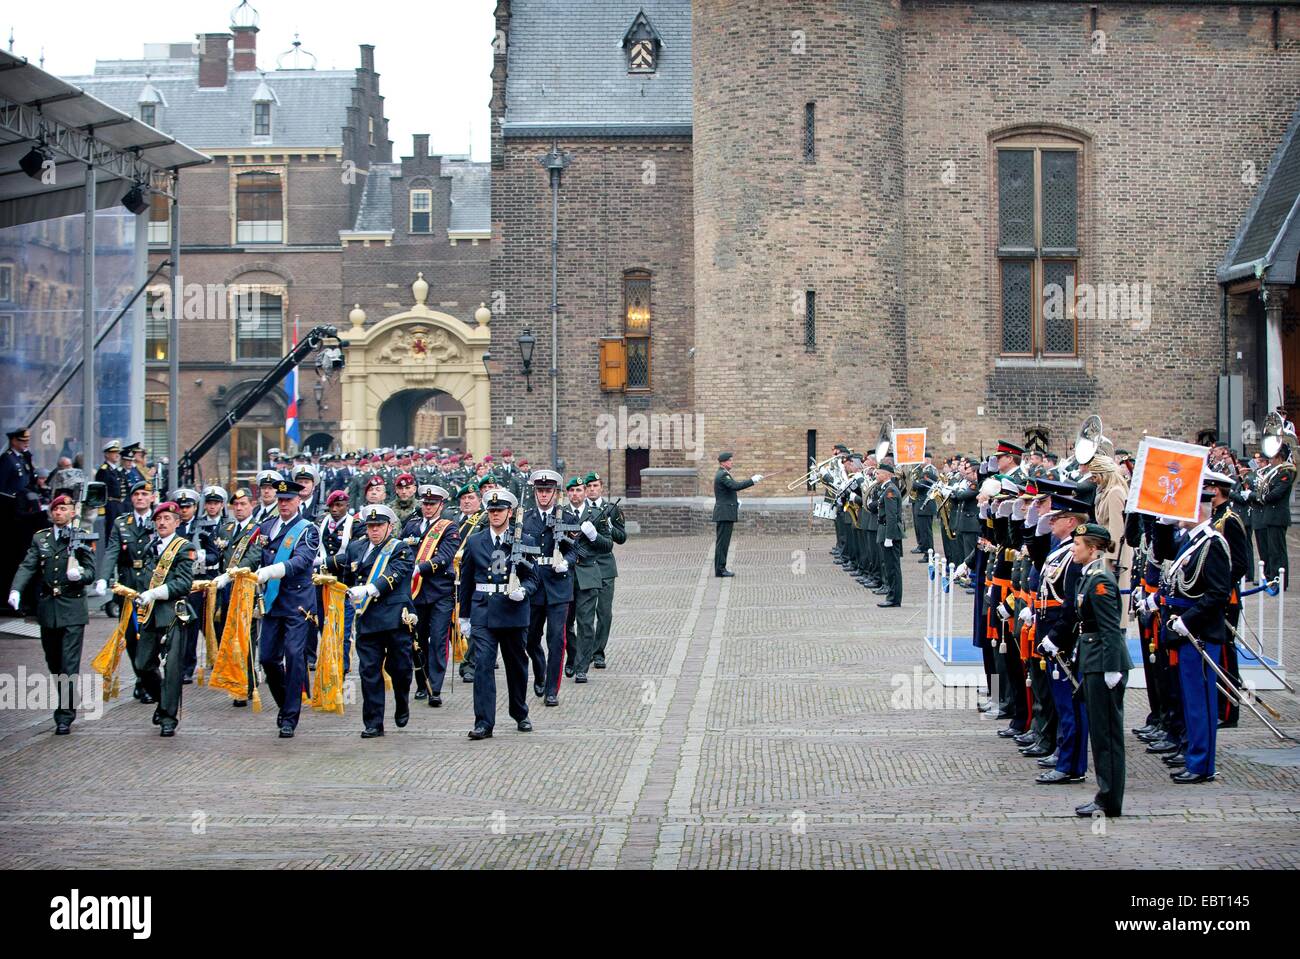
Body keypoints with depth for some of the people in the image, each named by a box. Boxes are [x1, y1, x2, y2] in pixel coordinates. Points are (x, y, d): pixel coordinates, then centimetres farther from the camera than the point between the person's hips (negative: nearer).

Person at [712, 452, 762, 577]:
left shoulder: (722, 474, 19)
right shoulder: (722, 475, -15)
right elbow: (735, 486, -27)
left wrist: (735, 501, 10)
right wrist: (752, 480, -25)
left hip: (725, 514, 11)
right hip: (725, 514, -11)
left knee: (723, 542, 11)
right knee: (722, 541, -9)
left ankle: (720, 568, 14)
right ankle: (720, 569, -8)